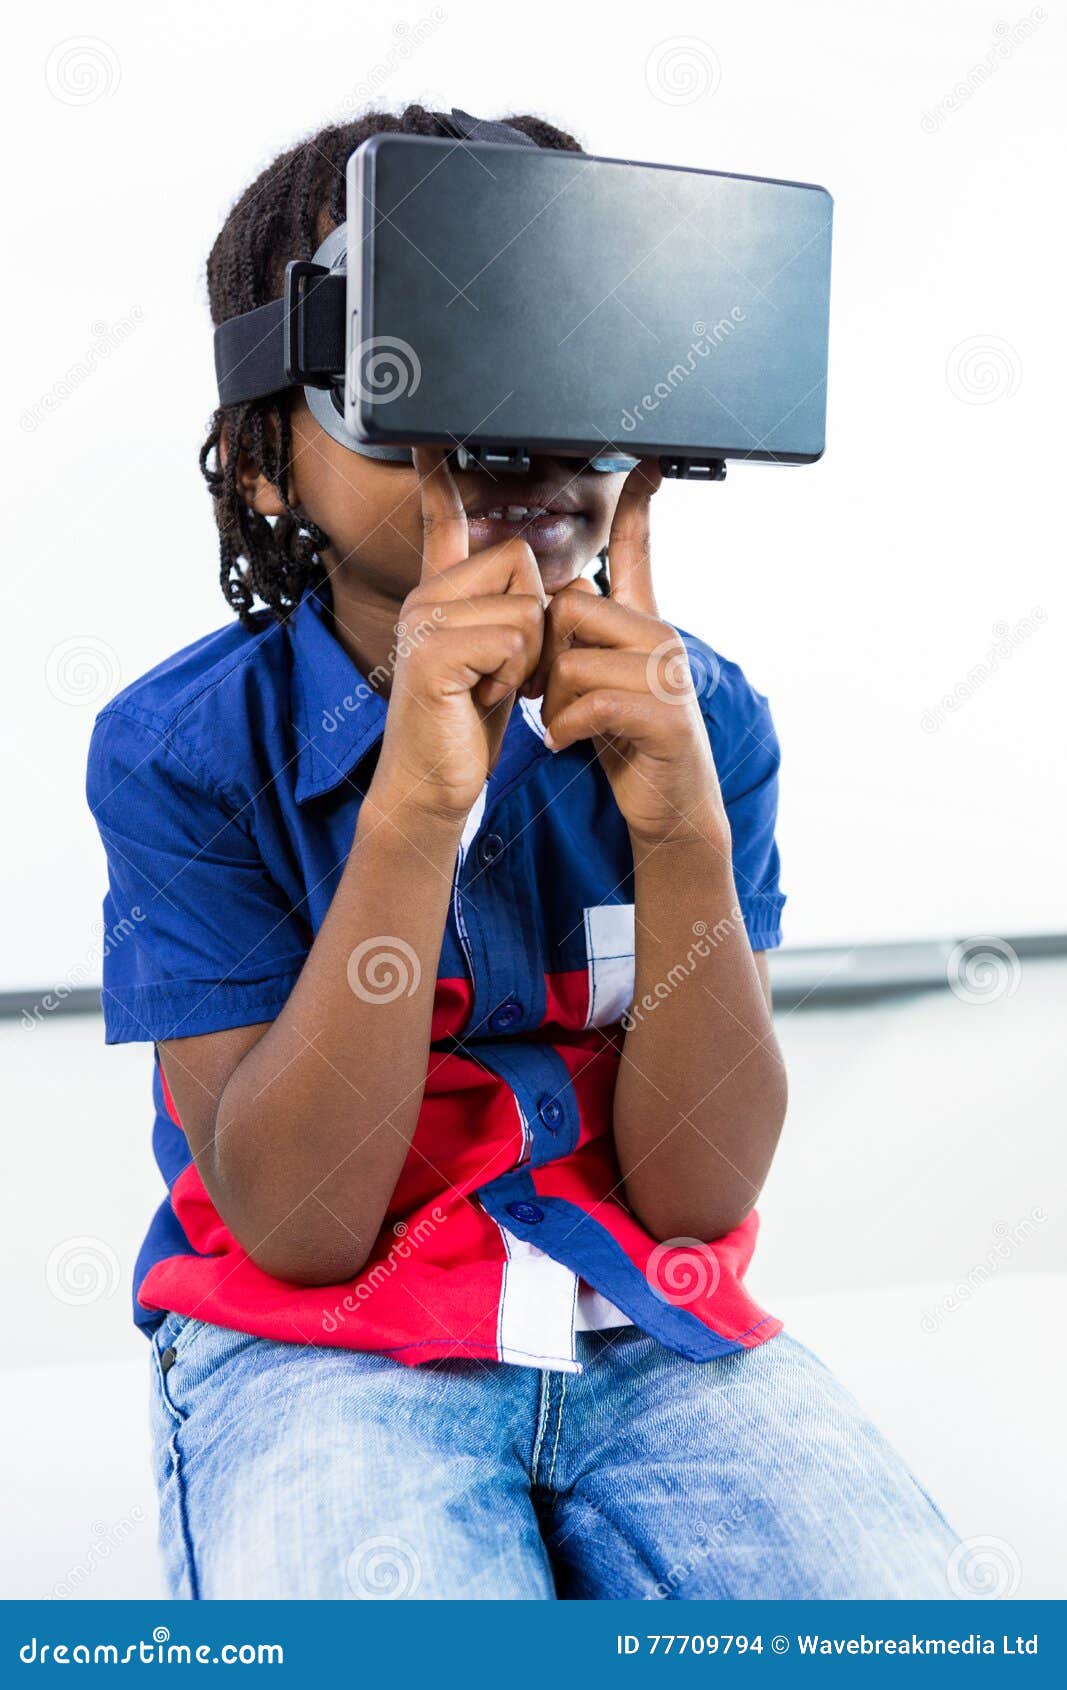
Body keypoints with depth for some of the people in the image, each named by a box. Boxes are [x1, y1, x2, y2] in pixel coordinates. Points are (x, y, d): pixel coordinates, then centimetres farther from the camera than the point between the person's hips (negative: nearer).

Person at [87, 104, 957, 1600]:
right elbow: (295, 1225, -17)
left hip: (654, 1327, 3)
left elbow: (698, 1190, -9)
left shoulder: (701, 717, -5)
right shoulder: (182, 748, -12)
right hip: (317, 1346, -2)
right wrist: (414, 808, -29)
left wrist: (684, 829, -25)